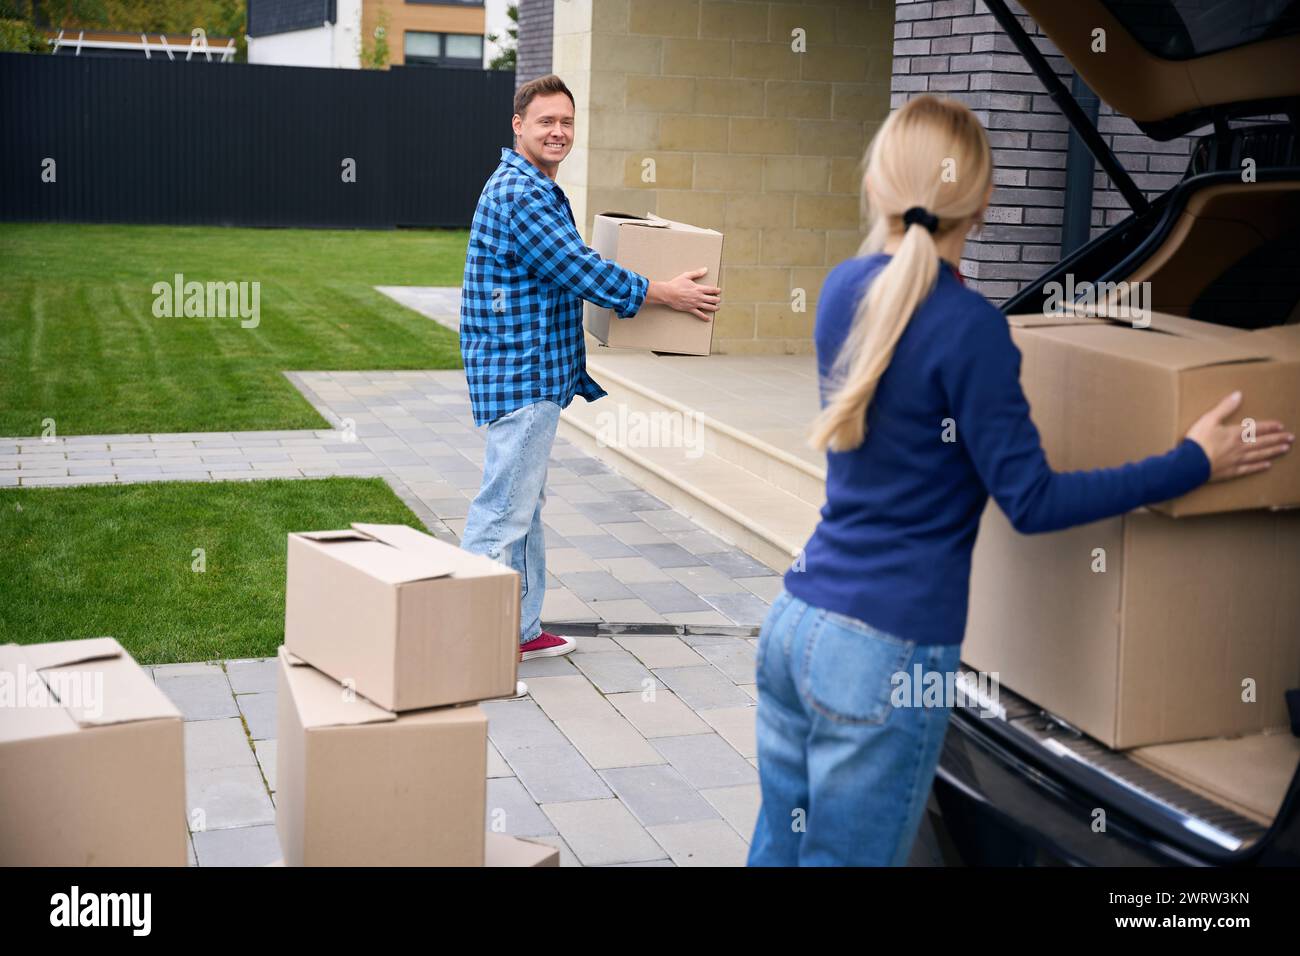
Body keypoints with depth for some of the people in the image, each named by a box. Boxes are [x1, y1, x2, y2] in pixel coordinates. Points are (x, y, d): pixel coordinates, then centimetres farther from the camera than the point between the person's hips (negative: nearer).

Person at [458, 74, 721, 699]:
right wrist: (663, 293, -9)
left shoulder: (541, 190, 17)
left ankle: (520, 630, 27)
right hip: (520, 373, -11)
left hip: (538, 373, 11)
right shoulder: (518, 195, -18)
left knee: (527, 506, 17)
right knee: (503, 512, -8)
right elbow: (579, 271, -18)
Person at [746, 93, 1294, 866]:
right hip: (885, 649, -7)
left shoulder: (843, 289, 5)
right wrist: (1196, 464, -6)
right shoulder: (967, 324, -16)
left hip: (795, 619, 7)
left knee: (777, 850, 16)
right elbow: (1032, 501, -12)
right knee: (848, 856, 5)